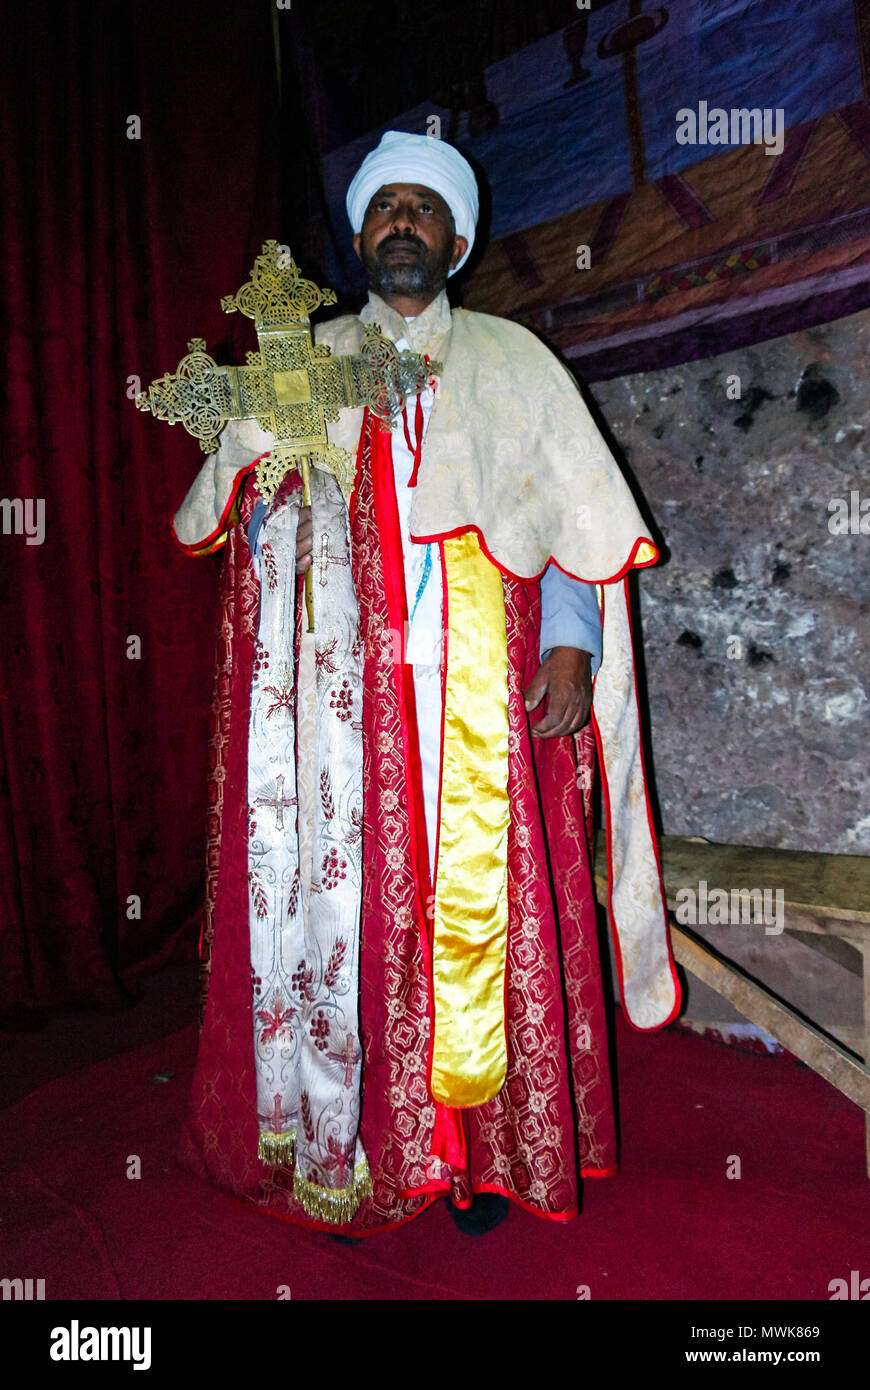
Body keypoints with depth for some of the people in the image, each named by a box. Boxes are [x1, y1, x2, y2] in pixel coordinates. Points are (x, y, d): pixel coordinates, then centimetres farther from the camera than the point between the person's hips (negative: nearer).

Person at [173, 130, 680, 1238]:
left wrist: (572, 641, -6)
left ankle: (487, 1144, 13)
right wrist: (254, 471, -9)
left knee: (482, 889, -3)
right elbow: (215, 511, 14)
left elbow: (577, 512, 8)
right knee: (352, 892, -1)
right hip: (348, 691, 1)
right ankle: (353, 1145, 13)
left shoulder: (508, 360, 16)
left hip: (482, 689, 0)